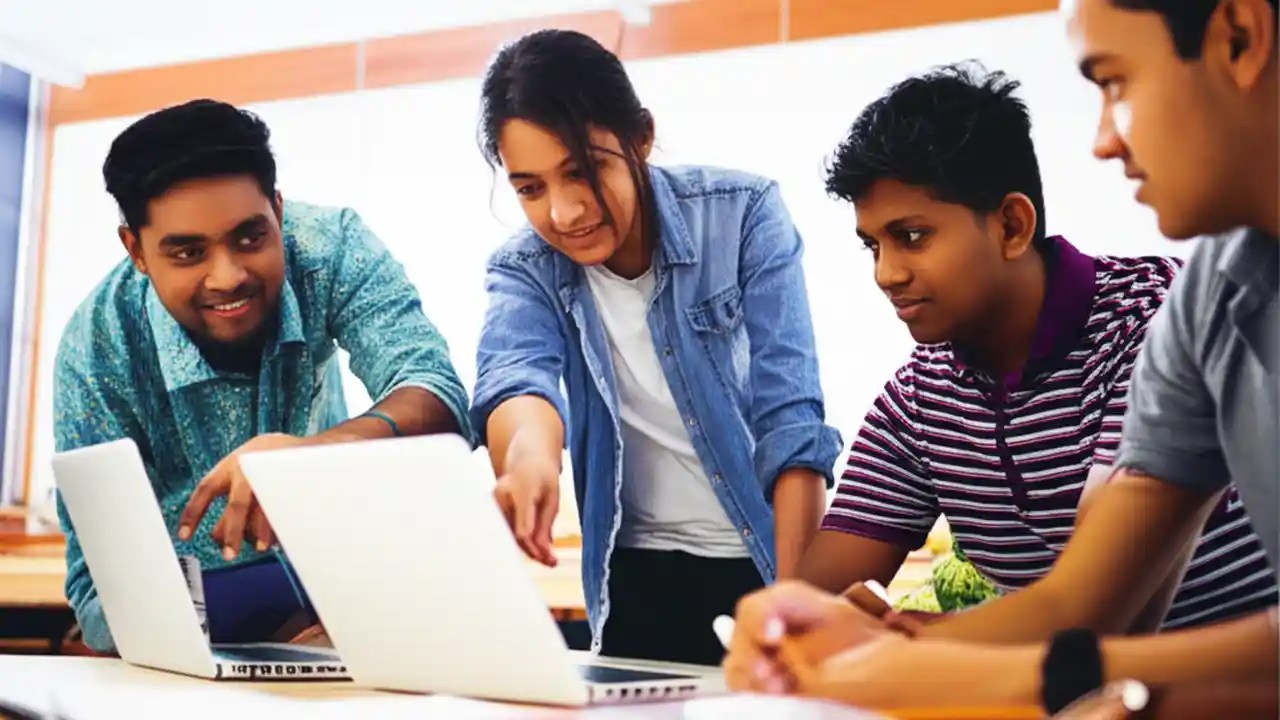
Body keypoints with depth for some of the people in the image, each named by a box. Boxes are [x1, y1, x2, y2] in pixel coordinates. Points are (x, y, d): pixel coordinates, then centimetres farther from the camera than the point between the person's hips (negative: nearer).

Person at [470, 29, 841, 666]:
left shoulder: (742, 213, -10)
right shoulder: (524, 270, -3)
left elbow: (792, 422, -14)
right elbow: (513, 375, -24)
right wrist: (528, 449, -46)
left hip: (771, 563, -1)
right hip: (640, 579, 2)